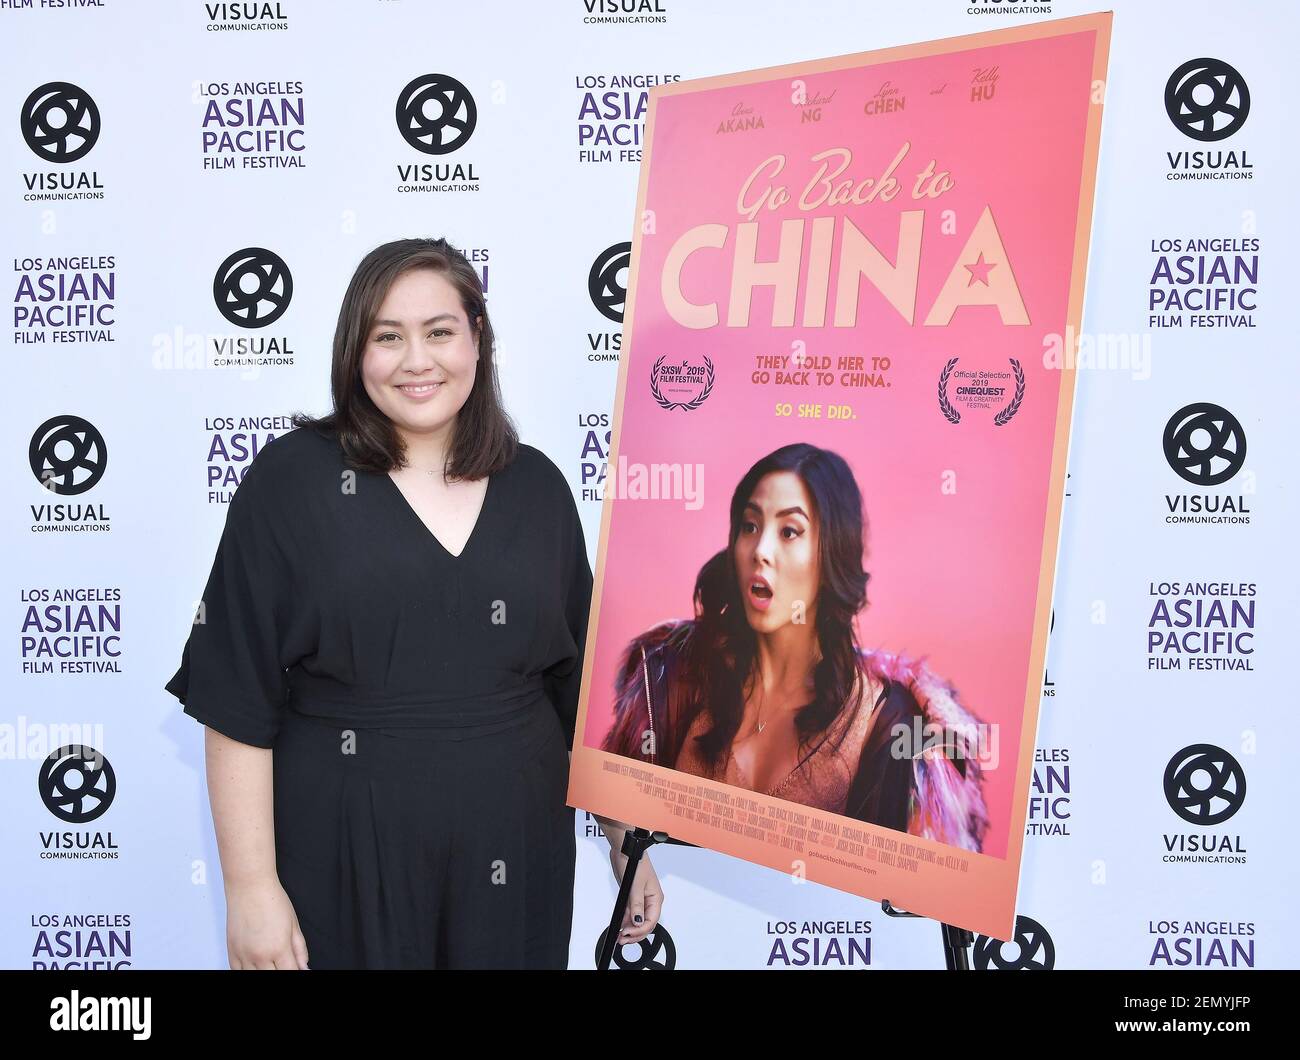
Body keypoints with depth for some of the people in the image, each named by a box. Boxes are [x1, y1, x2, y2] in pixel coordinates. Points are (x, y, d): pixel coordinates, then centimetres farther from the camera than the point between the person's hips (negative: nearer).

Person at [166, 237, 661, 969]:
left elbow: (585, 686, 7)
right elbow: (239, 701, -8)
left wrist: (626, 840, 6)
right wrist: (251, 887, -10)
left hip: (512, 855, 3)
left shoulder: (535, 486, 2)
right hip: (341, 857, -2)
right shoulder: (293, 479, -7)